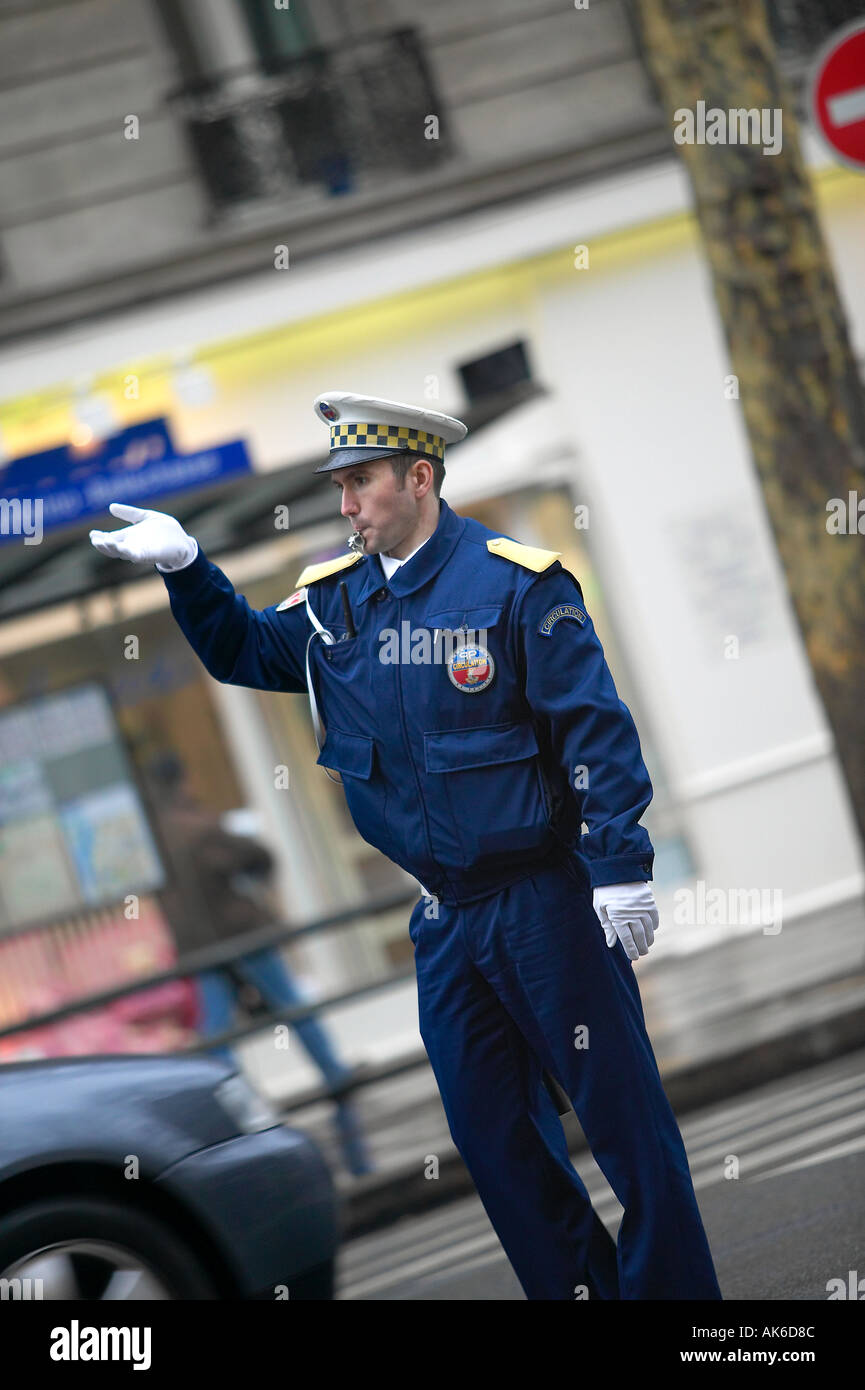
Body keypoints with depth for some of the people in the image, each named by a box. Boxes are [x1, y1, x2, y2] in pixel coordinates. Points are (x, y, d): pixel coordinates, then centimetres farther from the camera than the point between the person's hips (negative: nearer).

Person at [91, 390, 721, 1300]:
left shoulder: (515, 582, -11)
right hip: (443, 918, 6)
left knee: (623, 1116, -2)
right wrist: (187, 567, 5)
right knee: (494, 1137, 13)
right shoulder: (333, 600, 7)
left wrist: (620, 868, -16)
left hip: (546, 905, -6)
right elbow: (242, 651, 22)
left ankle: (674, 1287, 10)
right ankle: (573, 1285, 26)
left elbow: (596, 731, -12)